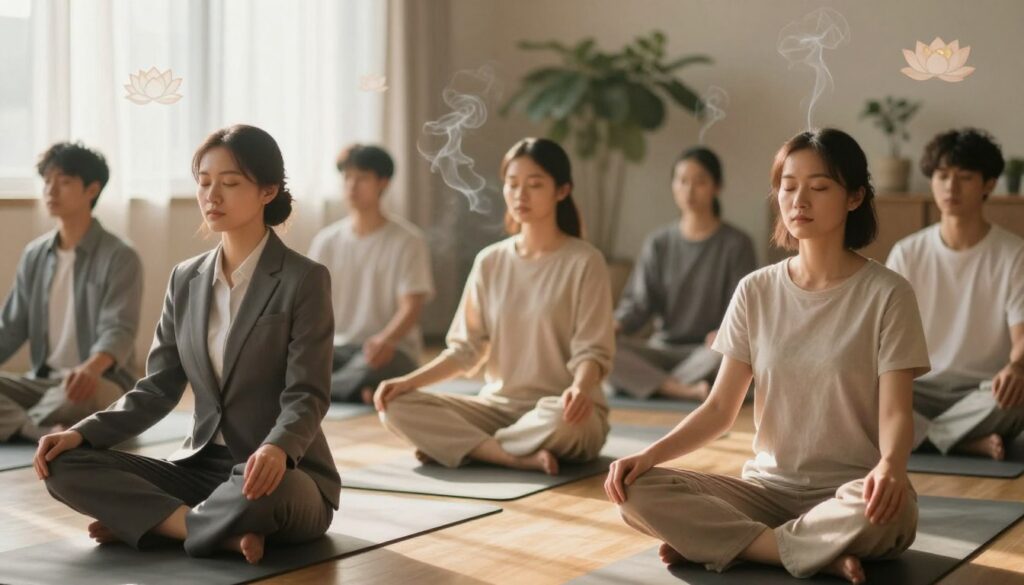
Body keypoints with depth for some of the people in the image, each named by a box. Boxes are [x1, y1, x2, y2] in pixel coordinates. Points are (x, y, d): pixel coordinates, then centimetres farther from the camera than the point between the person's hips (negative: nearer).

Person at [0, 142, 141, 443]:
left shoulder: (120, 257, -8)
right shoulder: (34, 254, 11)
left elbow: (118, 331, -20)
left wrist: (90, 369, -42)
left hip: (101, 385, -6)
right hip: (42, 381, 6)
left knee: (79, 391, -41)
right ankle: (49, 433, -42)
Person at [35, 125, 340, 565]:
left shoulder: (304, 280, -8)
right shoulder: (186, 279, 9)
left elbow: (307, 396, -15)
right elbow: (158, 389, 9)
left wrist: (277, 450, -37)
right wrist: (82, 433, -8)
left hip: (286, 476, -5)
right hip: (201, 465, 6)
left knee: (264, 491, -42)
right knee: (65, 467, -13)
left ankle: (139, 519, -15)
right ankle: (226, 533, -21)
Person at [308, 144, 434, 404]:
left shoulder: (408, 241, -2)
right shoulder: (326, 241, 11)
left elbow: (411, 307, -10)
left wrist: (386, 340, -32)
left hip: (392, 350, -3)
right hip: (337, 347, 3)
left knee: (366, 371, -40)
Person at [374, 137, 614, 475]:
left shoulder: (584, 261, -6)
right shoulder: (490, 262, 7)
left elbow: (591, 351, -10)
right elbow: (466, 348, 7)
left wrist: (580, 388, -33)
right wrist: (408, 381, -8)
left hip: (557, 411, -4)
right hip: (498, 406, 4)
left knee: (561, 417, -41)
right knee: (397, 407, -17)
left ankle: (452, 445, -18)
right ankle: (522, 458, -27)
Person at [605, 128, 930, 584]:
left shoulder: (886, 294, -5)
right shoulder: (756, 291, 4)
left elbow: (895, 412, -11)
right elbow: (720, 409, 3)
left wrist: (890, 466, -35)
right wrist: (649, 454, -14)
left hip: (848, 493, -3)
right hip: (768, 487, 3)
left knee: (884, 509, -40)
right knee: (637, 492, -21)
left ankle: (718, 541, -19)